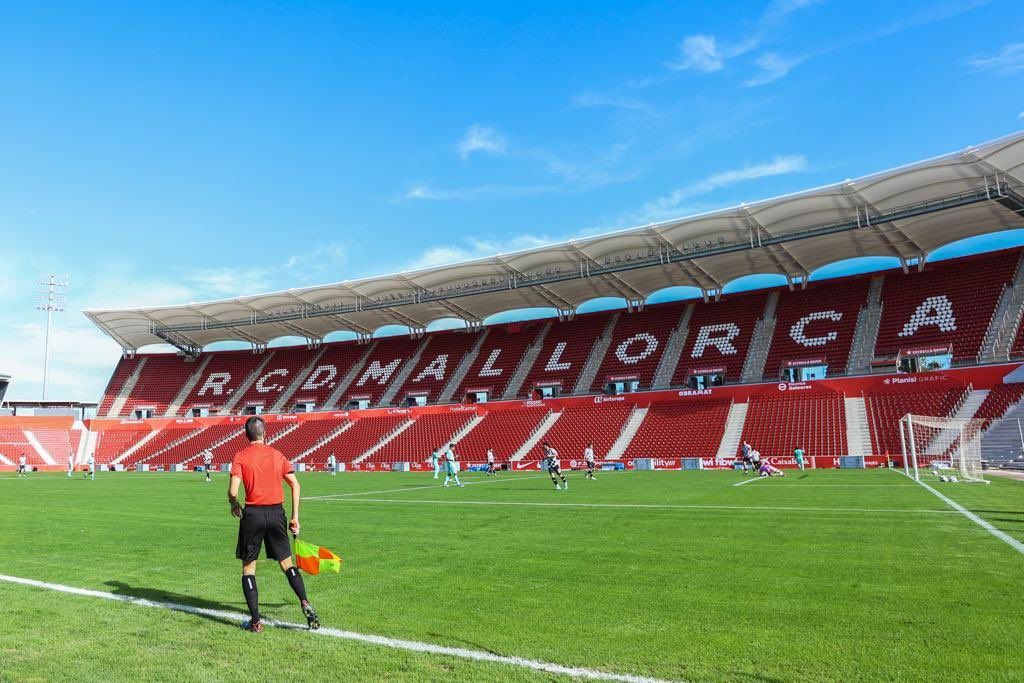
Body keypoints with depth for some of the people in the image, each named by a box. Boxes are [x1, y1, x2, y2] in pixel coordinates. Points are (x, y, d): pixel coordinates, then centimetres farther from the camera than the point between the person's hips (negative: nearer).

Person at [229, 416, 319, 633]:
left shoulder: (240, 456, -2)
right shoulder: (277, 454, 7)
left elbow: (233, 491, -11)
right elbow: (295, 484, 4)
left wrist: (235, 505, 11)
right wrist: (295, 517, 9)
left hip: (253, 514, -2)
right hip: (276, 513, 2)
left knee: (248, 568, 10)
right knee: (287, 563, 13)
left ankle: (255, 621, 9)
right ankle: (305, 602, -5)